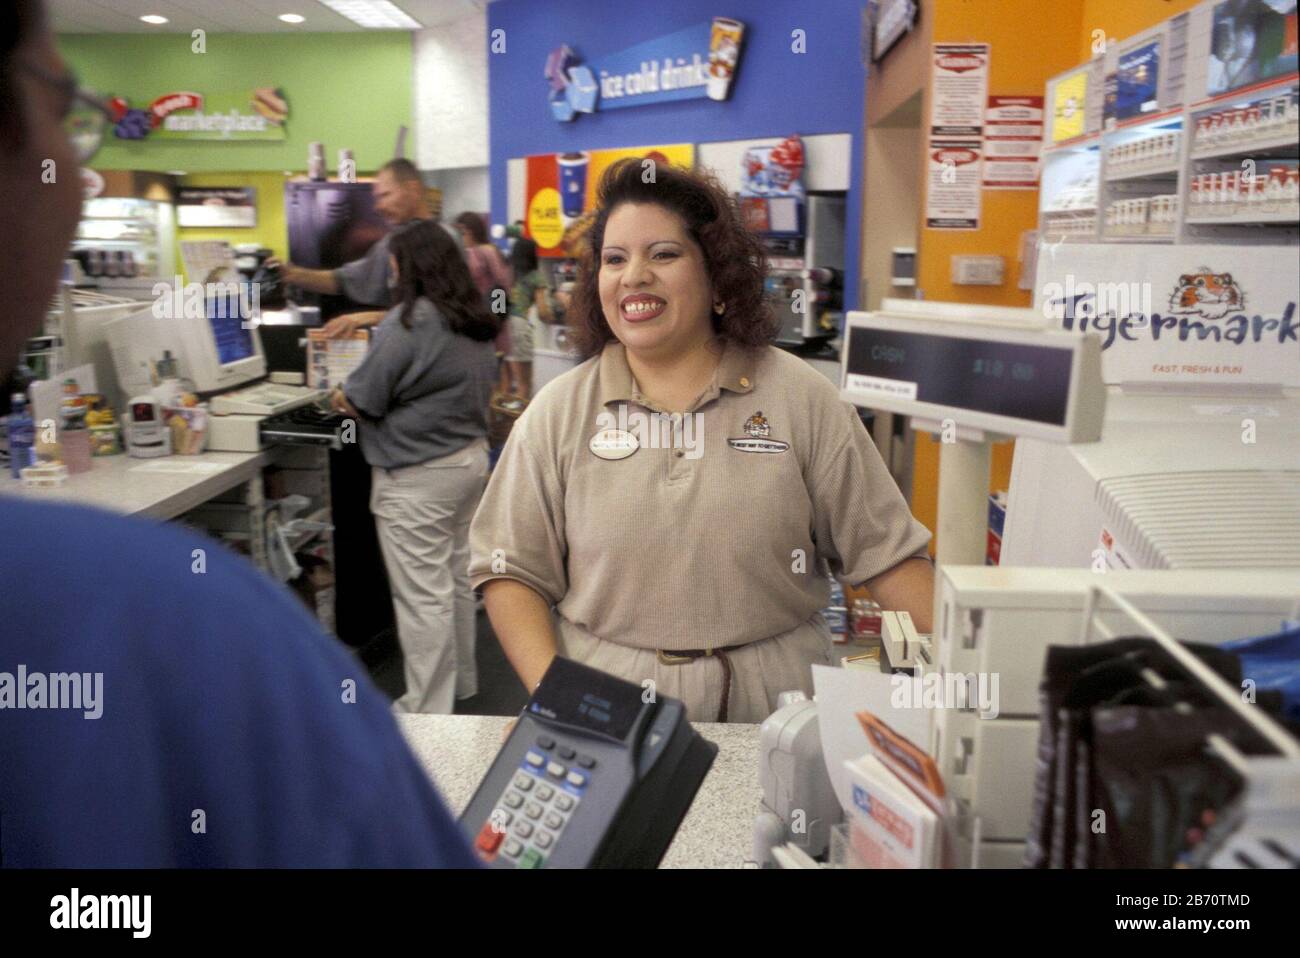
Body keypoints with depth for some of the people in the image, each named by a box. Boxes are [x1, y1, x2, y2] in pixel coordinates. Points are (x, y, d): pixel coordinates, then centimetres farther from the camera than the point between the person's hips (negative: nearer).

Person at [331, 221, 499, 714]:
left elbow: (363, 399, -15)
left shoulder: (411, 320, -18)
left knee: (422, 595, -2)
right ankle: (459, 682, 32)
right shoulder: (474, 322, 9)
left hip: (418, 475, -9)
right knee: (456, 578, 19)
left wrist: (339, 399, 7)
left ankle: (427, 712, 7)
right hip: (470, 457, 9)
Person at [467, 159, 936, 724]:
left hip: (772, 700, 1)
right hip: (603, 709, 0)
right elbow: (510, 570, 4)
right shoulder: (557, 413, 3)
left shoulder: (801, 398, 2)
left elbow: (884, 552, 4)